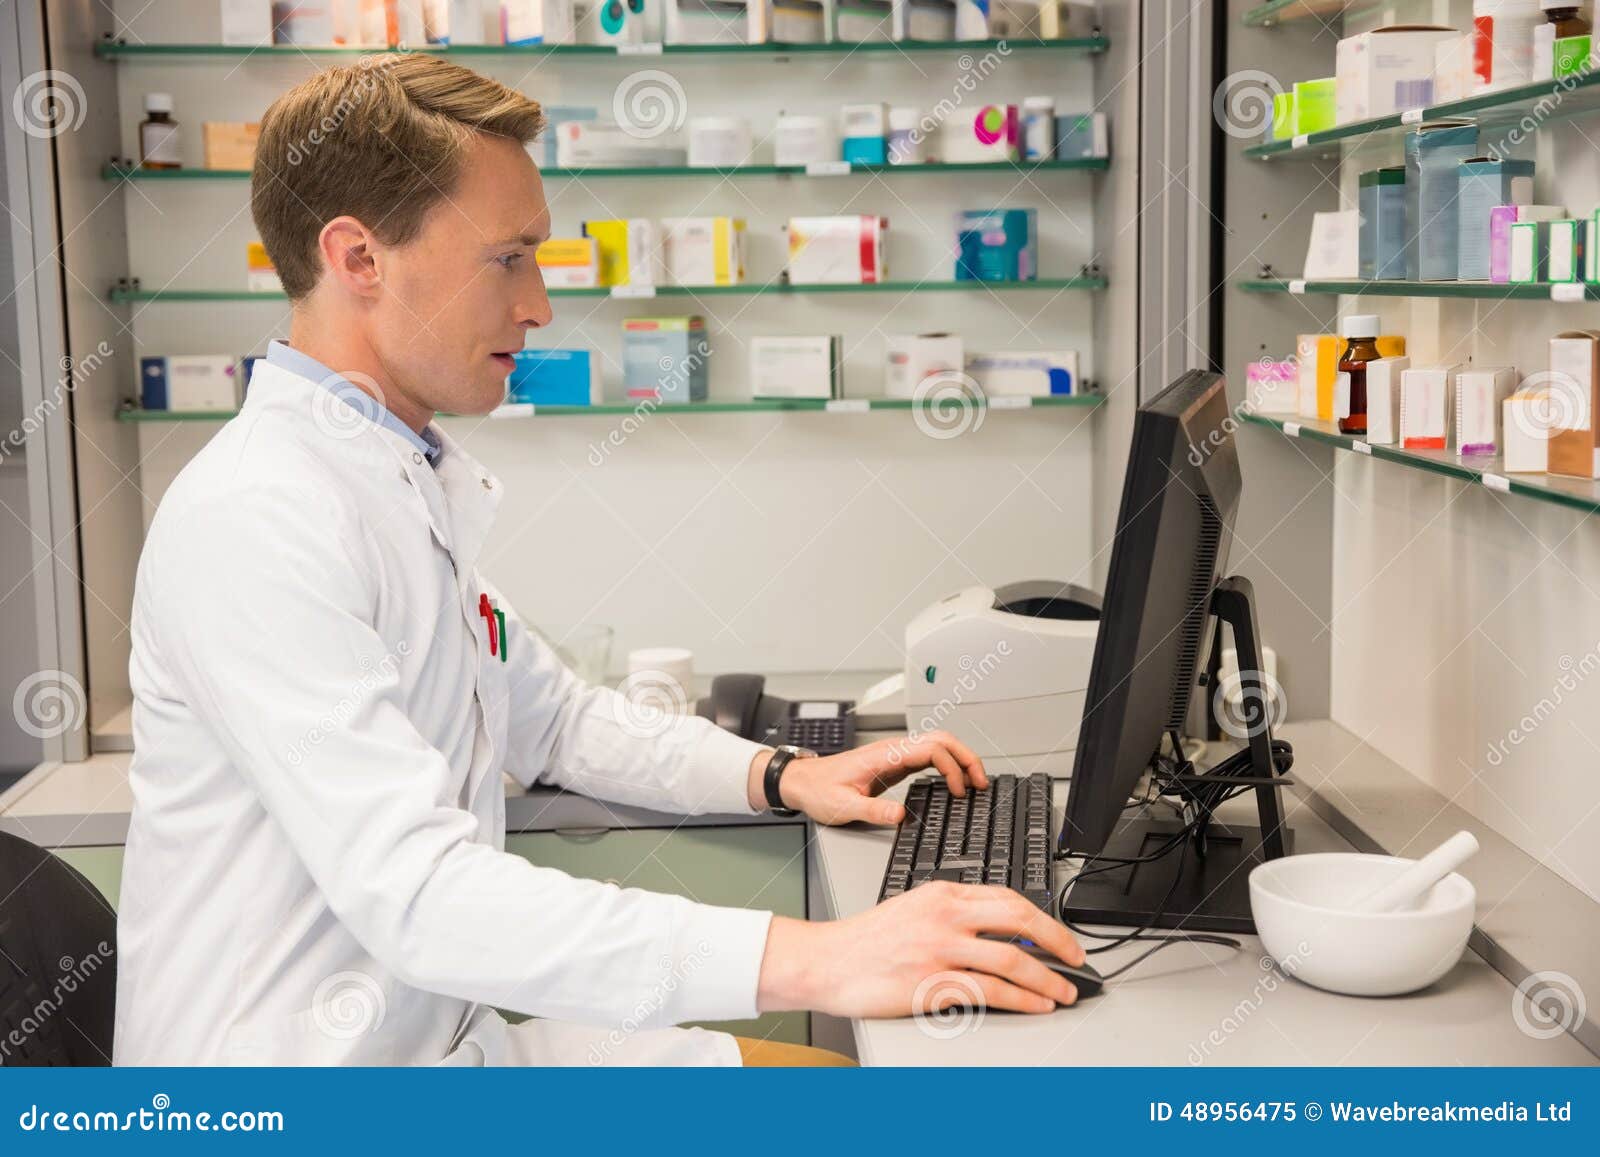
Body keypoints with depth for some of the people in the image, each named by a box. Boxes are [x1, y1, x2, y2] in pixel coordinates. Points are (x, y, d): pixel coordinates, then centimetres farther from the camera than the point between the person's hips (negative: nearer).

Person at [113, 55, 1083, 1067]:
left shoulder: (430, 481, 9)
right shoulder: (252, 518, -21)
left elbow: (552, 719, 22)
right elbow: (414, 895, -29)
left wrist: (780, 775, 7)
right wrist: (806, 962, -34)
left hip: (447, 1034, 9)